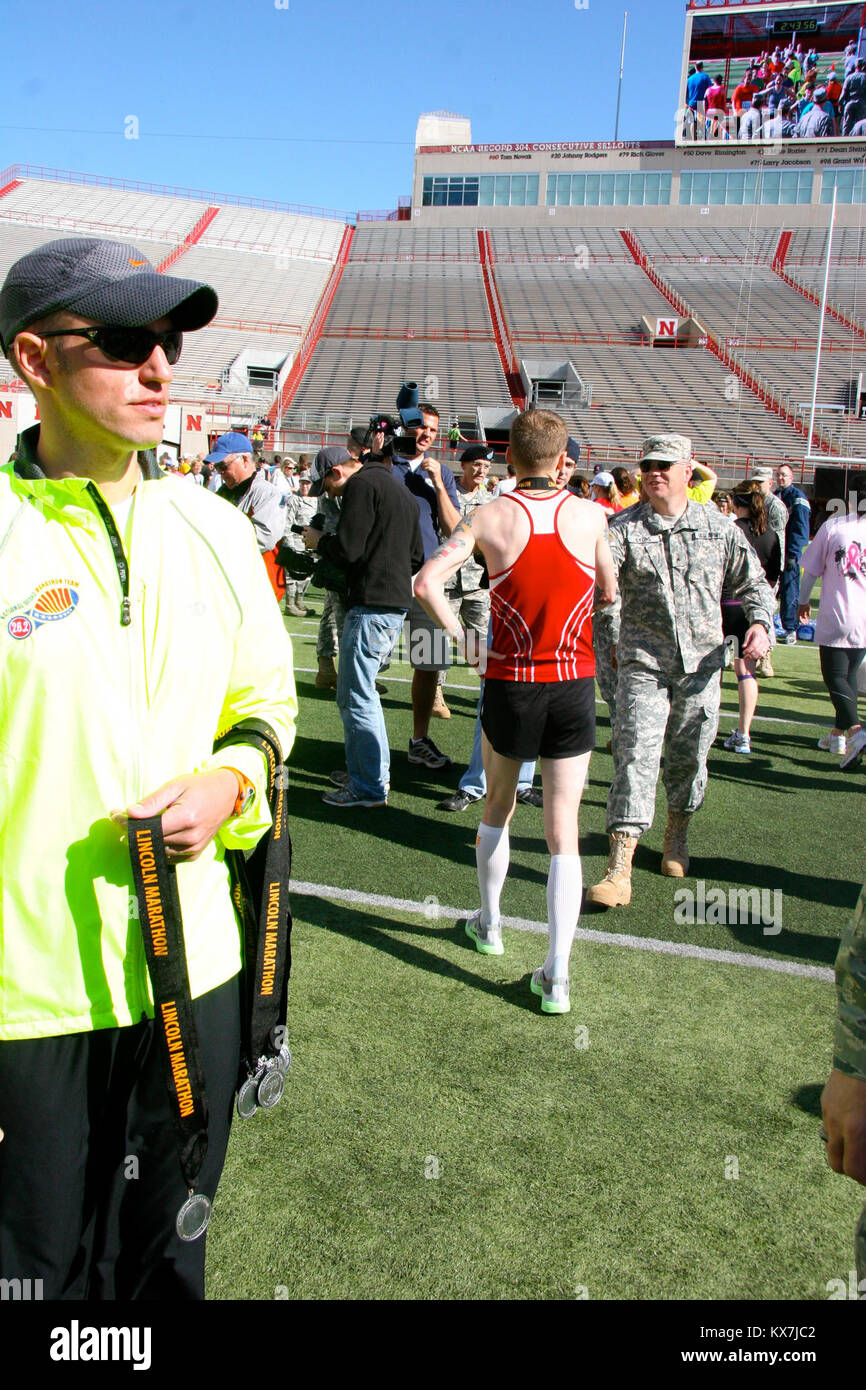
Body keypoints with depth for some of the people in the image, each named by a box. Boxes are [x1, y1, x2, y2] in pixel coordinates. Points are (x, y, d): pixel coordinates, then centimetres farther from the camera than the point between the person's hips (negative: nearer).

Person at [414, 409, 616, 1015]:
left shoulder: (491, 517, -5)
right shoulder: (589, 515, -2)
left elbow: (428, 582, -16)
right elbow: (612, 593, 9)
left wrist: (461, 636, -4)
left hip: (510, 684, 0)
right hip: (575, 686, 0)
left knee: (498, 807, 23)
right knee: (563, 831, 4)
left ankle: (490, 923, 39)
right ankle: (556, 974, 2)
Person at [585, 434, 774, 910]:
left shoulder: (720, 529, 5)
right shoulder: (625, 530, -2)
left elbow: (753, 583, 13)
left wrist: (760, 622, -5)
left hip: (701, 666, 2)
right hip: (643, 663, -2)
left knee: (689, 758, 14)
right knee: (634, 757, -11)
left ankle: (677, 834, 41)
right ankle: (619, 870, -11)